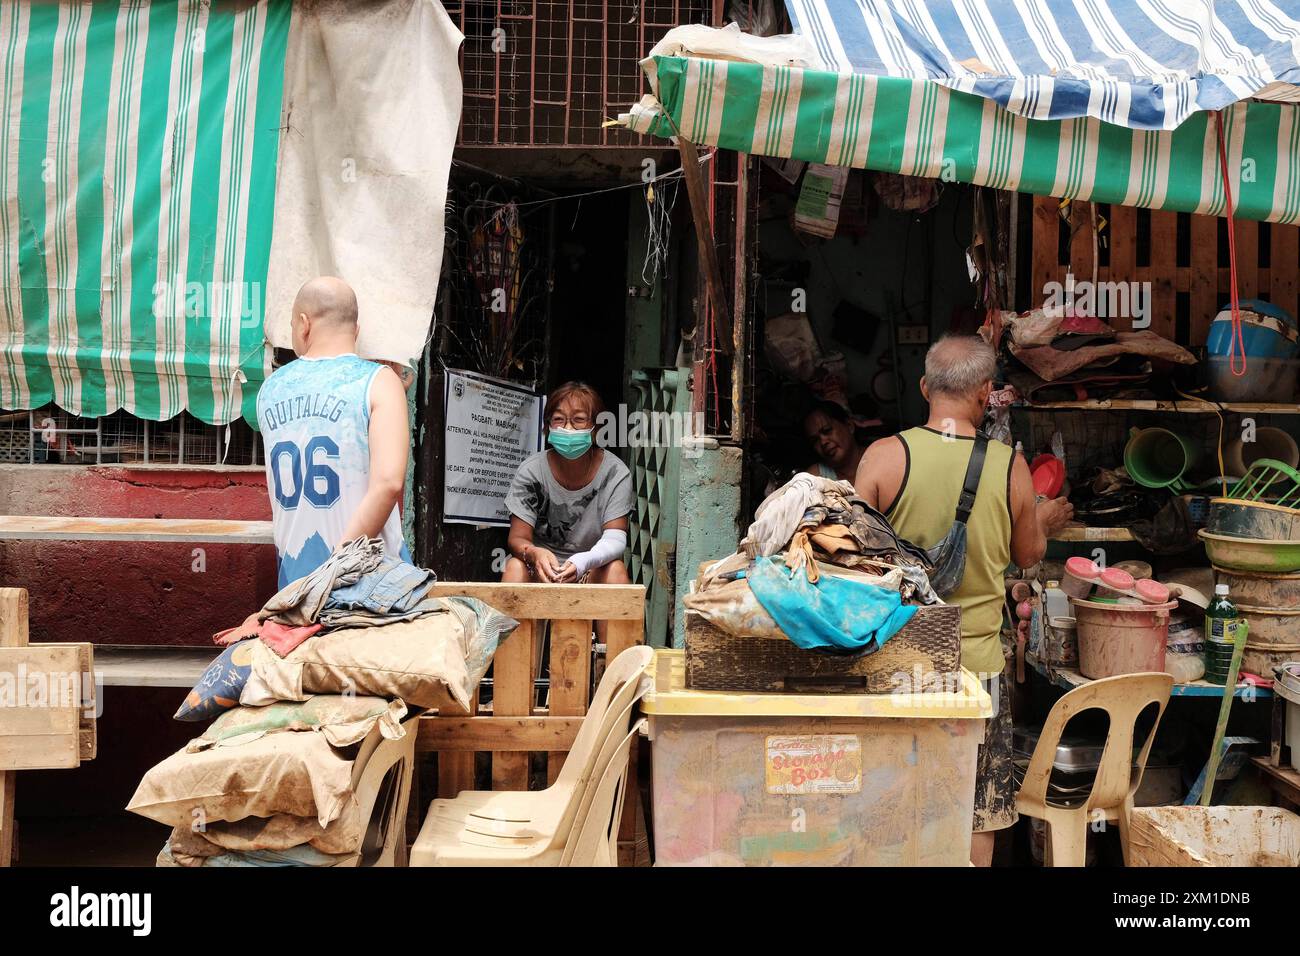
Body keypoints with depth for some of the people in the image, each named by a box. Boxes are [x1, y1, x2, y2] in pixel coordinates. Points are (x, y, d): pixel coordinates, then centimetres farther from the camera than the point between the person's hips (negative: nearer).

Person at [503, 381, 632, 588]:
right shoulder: (531, 471, -12)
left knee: (615, 569, -30)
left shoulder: (615, 473, -13)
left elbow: (615, 538, -19)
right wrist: (534, 554, -39)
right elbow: (518, 538, -13)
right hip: (540, 570, 0)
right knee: (516, 566, -30)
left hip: (592, 572, 0)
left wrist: (584, 561, -43)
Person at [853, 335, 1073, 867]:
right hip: (979, 661, 1)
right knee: (978, 814, 14)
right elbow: (1029, 555, 10)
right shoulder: (1010, 466, -5)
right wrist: (1044, 522, 31)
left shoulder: (885, 455, -11)